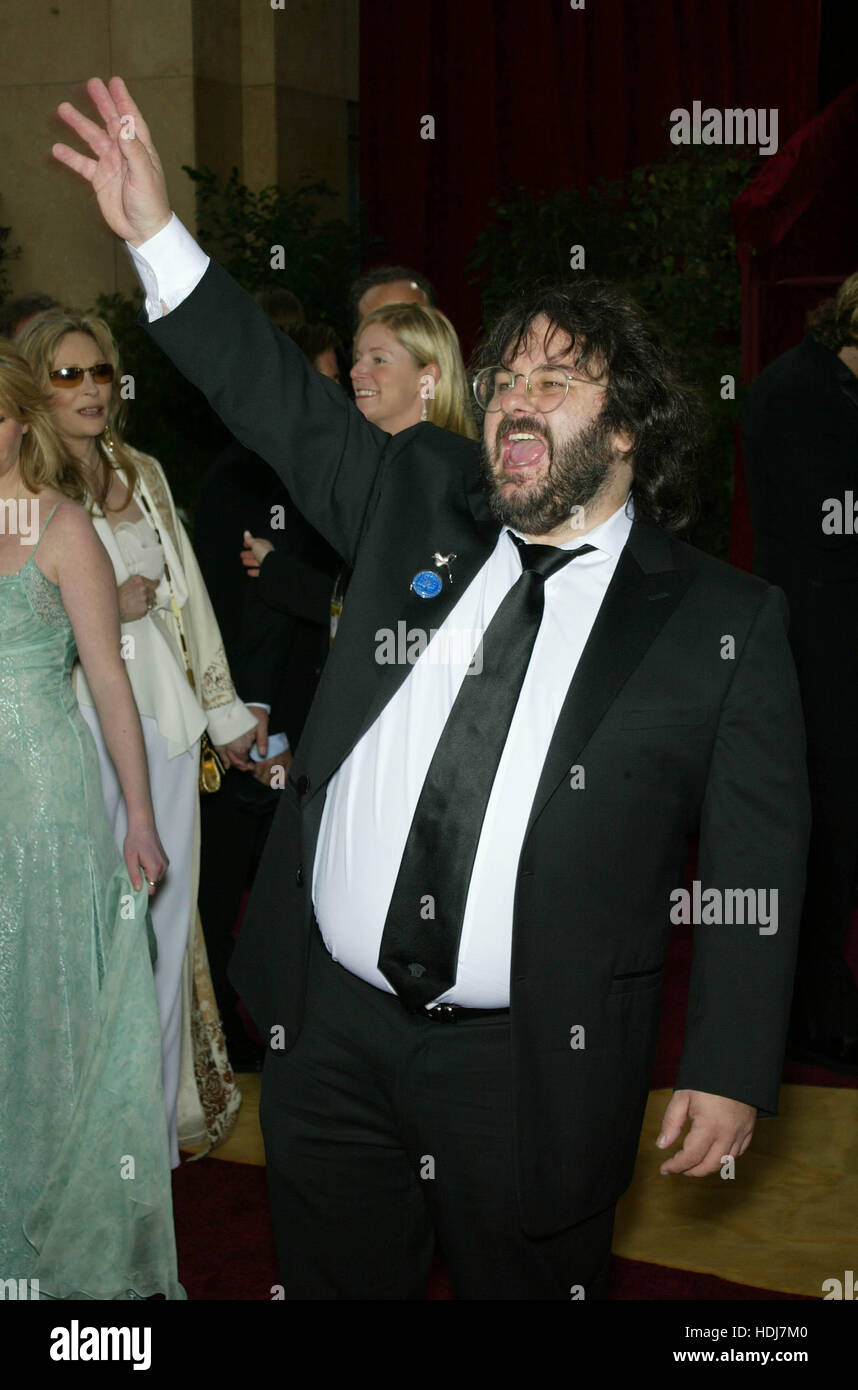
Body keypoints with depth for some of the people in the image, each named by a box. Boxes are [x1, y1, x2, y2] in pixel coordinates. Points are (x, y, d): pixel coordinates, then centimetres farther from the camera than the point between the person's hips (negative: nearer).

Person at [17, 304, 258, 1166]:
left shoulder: (143, 474, 13)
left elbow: (189, 595, 19)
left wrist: (226, 710, 19)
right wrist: (107, 610, -13)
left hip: (165, 721, 5)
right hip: (79, 729, -5)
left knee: (166, 913, 10)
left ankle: (167, 1100, 22)